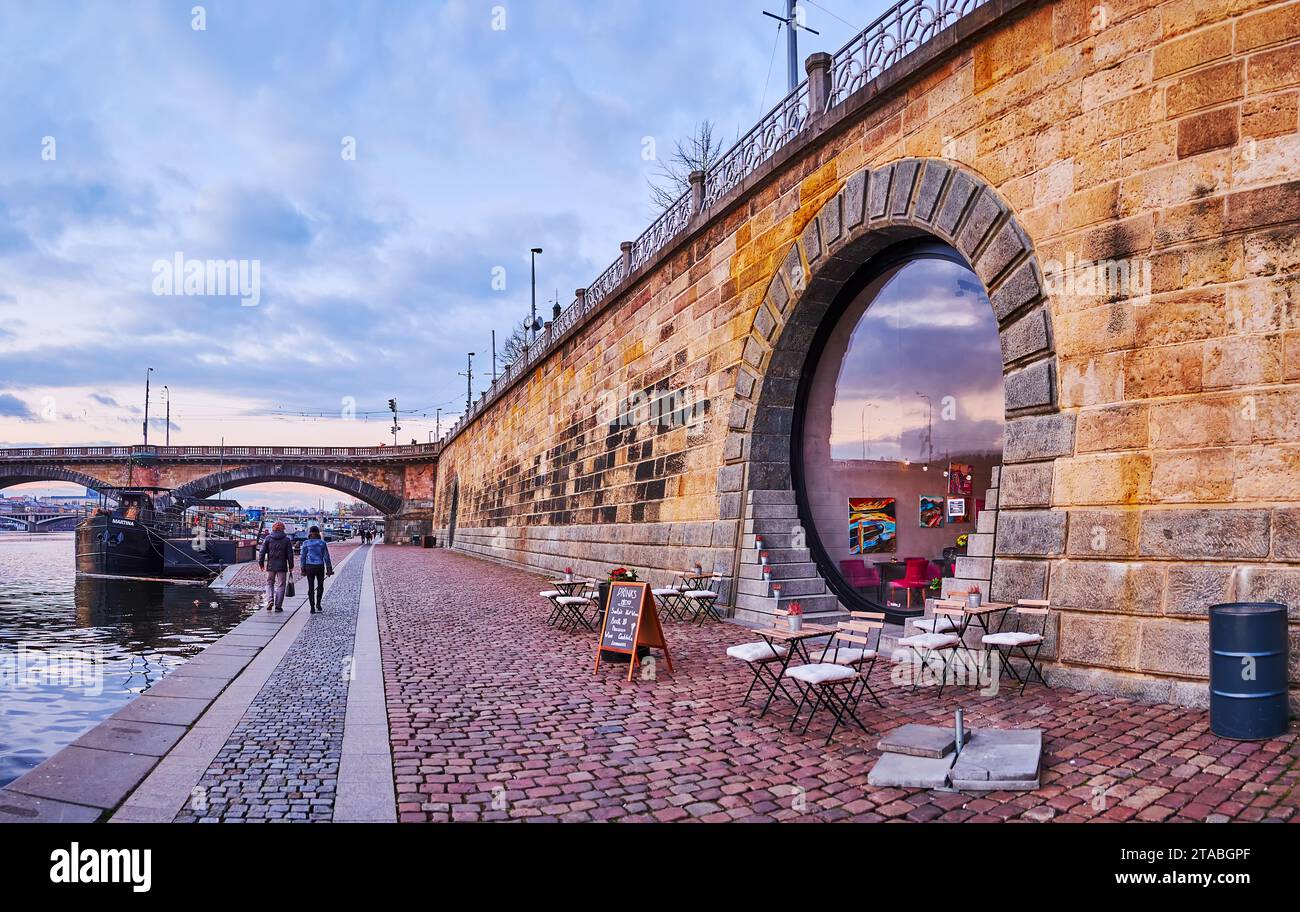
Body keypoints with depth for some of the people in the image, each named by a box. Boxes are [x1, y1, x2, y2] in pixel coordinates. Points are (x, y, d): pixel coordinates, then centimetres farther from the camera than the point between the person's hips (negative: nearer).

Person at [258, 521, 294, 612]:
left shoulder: (268, 538, 2)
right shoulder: (287, 539, 0)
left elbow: (262, 551, -1)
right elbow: (290, 554, -1)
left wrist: (261, 563, 7)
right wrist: (291, 566, 5)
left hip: (270, 566, 1)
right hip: (282, 567, -1)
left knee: (269, 583, 17)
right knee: (280, 585, 4)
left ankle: (270, 600, -3)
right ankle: (278, 606, 3)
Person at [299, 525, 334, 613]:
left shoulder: (306, 543, -3)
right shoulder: (322, 543, -3)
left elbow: (303, 557, -2)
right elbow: (326, 557, -2)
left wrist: (303, 569, 5)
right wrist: (329, 569, 3)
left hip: (309, 567, 0)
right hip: (320, 567, 0)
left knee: (311, 588, 7)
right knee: (320, 586, 20)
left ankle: (312, 608, 5)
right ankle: (318, 604, 10)